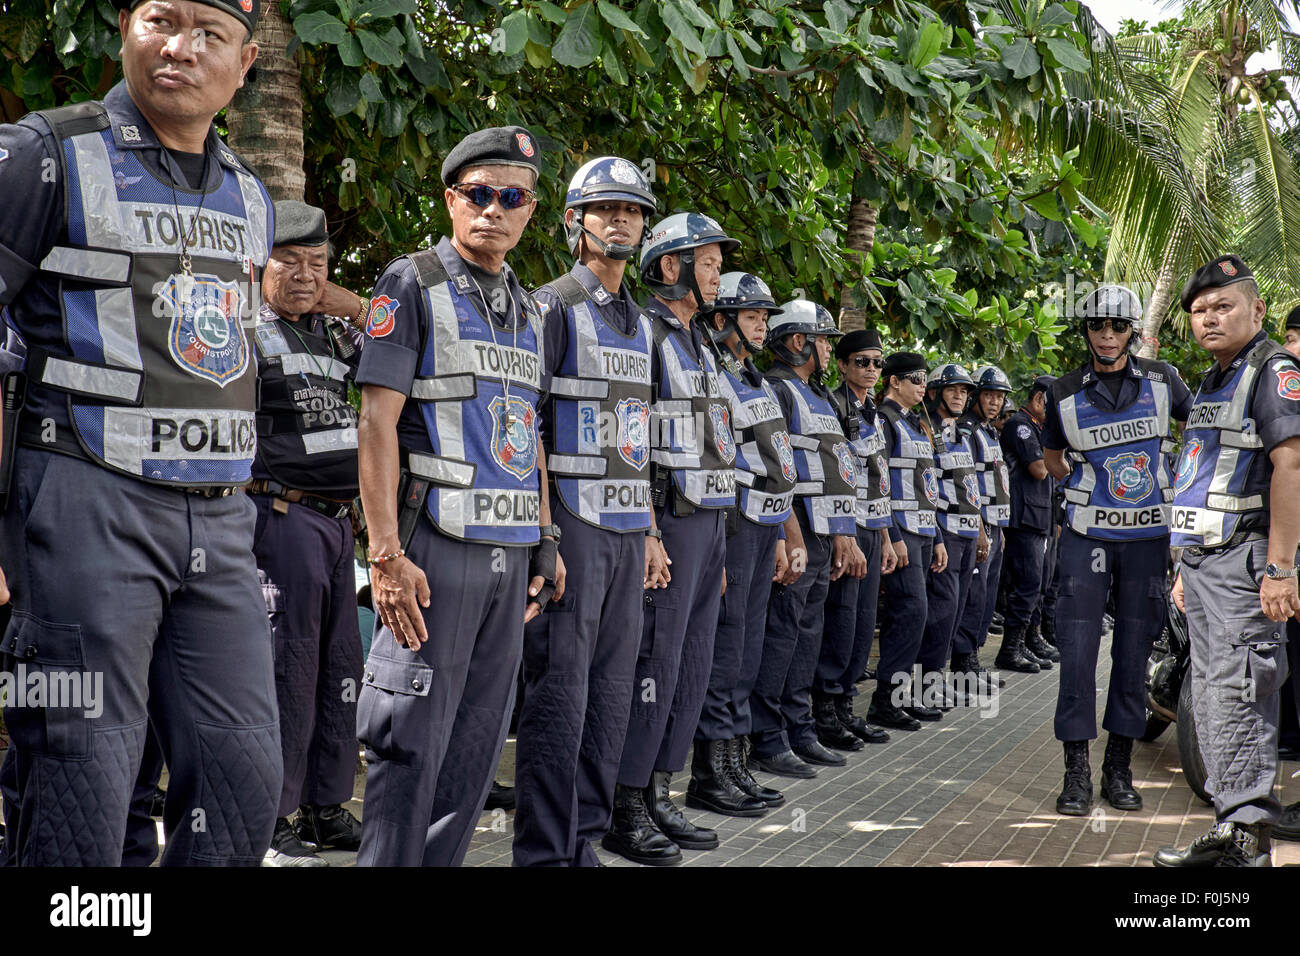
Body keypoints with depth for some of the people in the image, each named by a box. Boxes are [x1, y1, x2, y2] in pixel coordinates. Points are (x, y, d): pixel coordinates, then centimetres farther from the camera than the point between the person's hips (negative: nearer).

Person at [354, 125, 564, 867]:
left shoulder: (527, 308, 18)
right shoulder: (414, 284, -3)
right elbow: (378, 423, -10)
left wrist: (547, 540, 16)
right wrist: (387, 553, -17)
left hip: (512, 552, 7)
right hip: (439, 546, -7)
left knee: (478, 744, 11)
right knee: (412, 742, -4)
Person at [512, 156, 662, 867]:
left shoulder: (640, 323, 19)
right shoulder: (551, 308, -5)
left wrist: (649, 530, 17)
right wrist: (543, 535, -18)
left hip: (627, 528, 8)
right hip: (573, 521, -8)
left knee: (611, 693, 10)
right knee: (560, 694, -7)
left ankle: (585, 836, 19)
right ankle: (545, 850, 0)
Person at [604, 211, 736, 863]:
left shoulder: (698, 342, 20)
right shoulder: (642, 332, -9)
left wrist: (717, 546, 21)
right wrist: (648, 532, -23)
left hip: (709, 517, 9)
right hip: (668, 516, -9)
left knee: (692, 664, 10)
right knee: (655, 661, -8)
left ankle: (657, 796, 18)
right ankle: (623, 811, -1)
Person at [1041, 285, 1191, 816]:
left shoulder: (1161, 380, 3)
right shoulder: (1065, 394, 2)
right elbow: (1051, 455, 18)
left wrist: (1176, 483, 11)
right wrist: (1083, 484, 6)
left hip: (1148, 536, 1)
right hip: (1088, 537, -1)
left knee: (1134, 653, 6)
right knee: (1078, 651, -7)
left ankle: (1119, 770, 15)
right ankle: (1076, 773, 0)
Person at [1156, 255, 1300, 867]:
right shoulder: (1210, 385, 21)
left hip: (1244, 562, -10)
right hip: (1204, 561, 10)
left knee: (1237, 698, -13)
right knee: (1211, 697, 10)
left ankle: (1249, 840, -11)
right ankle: (1227, 833, 15)